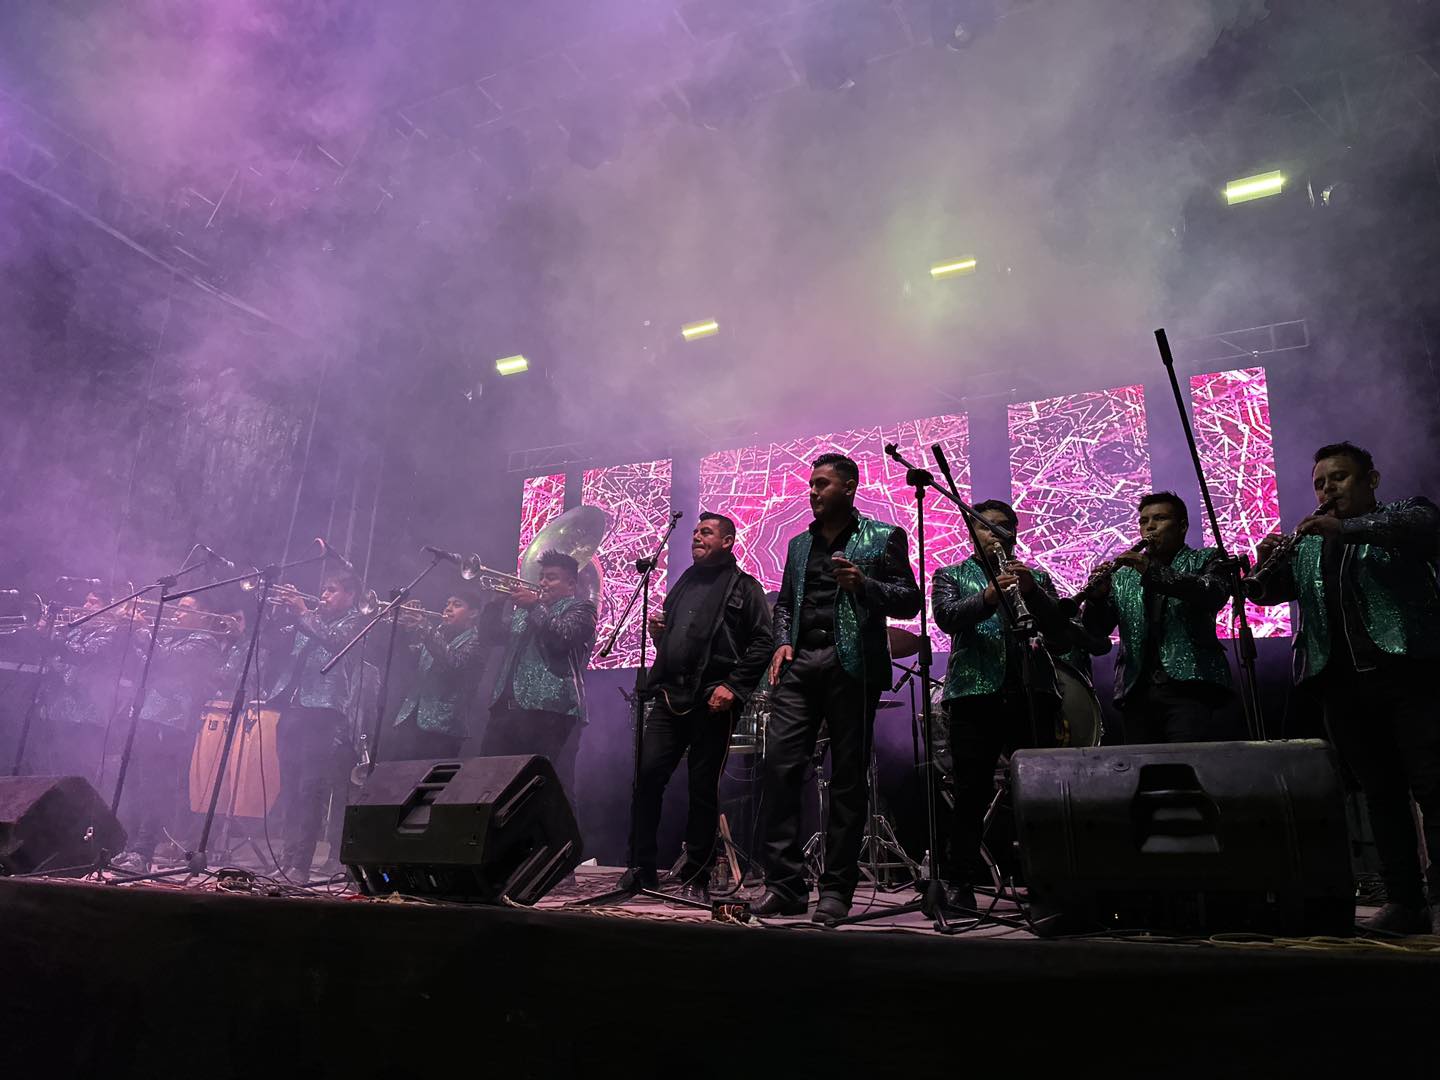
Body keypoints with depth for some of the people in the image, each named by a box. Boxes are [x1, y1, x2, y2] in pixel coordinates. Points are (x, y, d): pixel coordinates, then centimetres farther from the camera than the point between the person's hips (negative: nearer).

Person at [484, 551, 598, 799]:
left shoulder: (580, 609, 6)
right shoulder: (523, 610, 28)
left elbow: (563, 636, -13)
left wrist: (535, 607, -6)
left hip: (550, 711, -6)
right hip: (507, 708, 7)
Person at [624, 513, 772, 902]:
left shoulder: (744, 587, 3)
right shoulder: (683, 584, 23)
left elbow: (763, 642, -7)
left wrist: (733, 686, -15)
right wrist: (656, 632, 5)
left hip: (711, 703, -5)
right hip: (669, 698, 5)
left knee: (703, 789, 0)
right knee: (647, 776, -4)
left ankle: (695, 878, 11)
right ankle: (642, 870, 6)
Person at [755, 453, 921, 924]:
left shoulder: (884, 537, 7)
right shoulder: (799, 544, 22)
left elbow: (909, 602, 2)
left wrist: (864, 584, -15)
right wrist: (782, 642, 6)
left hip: (853, 667, -4)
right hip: (800, 665, 4)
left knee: (848, 778, -2)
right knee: (778, 765, -7)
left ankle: (836, 890, 7)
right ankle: (784, 884, 0)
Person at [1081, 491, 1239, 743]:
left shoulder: (1205, 560, 13)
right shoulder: (1122, 576, 20)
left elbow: (1215, 593, -10)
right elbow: (1095, 631, 11)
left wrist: (1153, 572, -19)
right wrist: (1097, 596, -9)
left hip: (1191, 686, -3)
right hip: (1137, 693, 3)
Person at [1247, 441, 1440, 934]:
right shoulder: (1305, 547, 22)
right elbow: (1265, 591, 12)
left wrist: (1345, 527, -26)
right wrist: (1263, 566, -11)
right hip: (1342, 681, 4)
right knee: (1380, 792, 4)